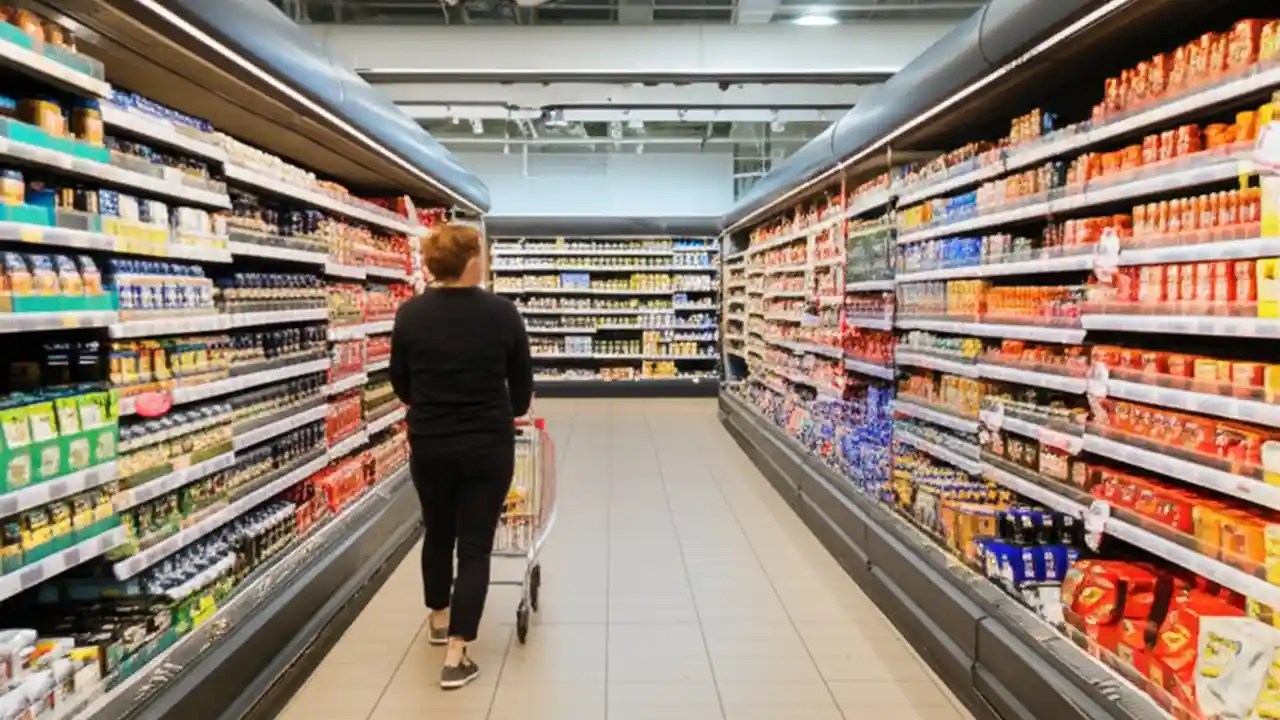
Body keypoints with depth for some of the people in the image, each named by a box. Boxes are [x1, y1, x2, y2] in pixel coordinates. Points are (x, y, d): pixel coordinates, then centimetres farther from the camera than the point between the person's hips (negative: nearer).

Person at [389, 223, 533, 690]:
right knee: (475, 544, 4)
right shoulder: (502, 313, -10)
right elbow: (522, 384, 0)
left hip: (429, 445, 3)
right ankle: (456, 656, 4)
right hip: (488, 446, -2)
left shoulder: (410, 314, -5)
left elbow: (400, 383, 7)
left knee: (438, 532, 22)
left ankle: (438, 619, 41)